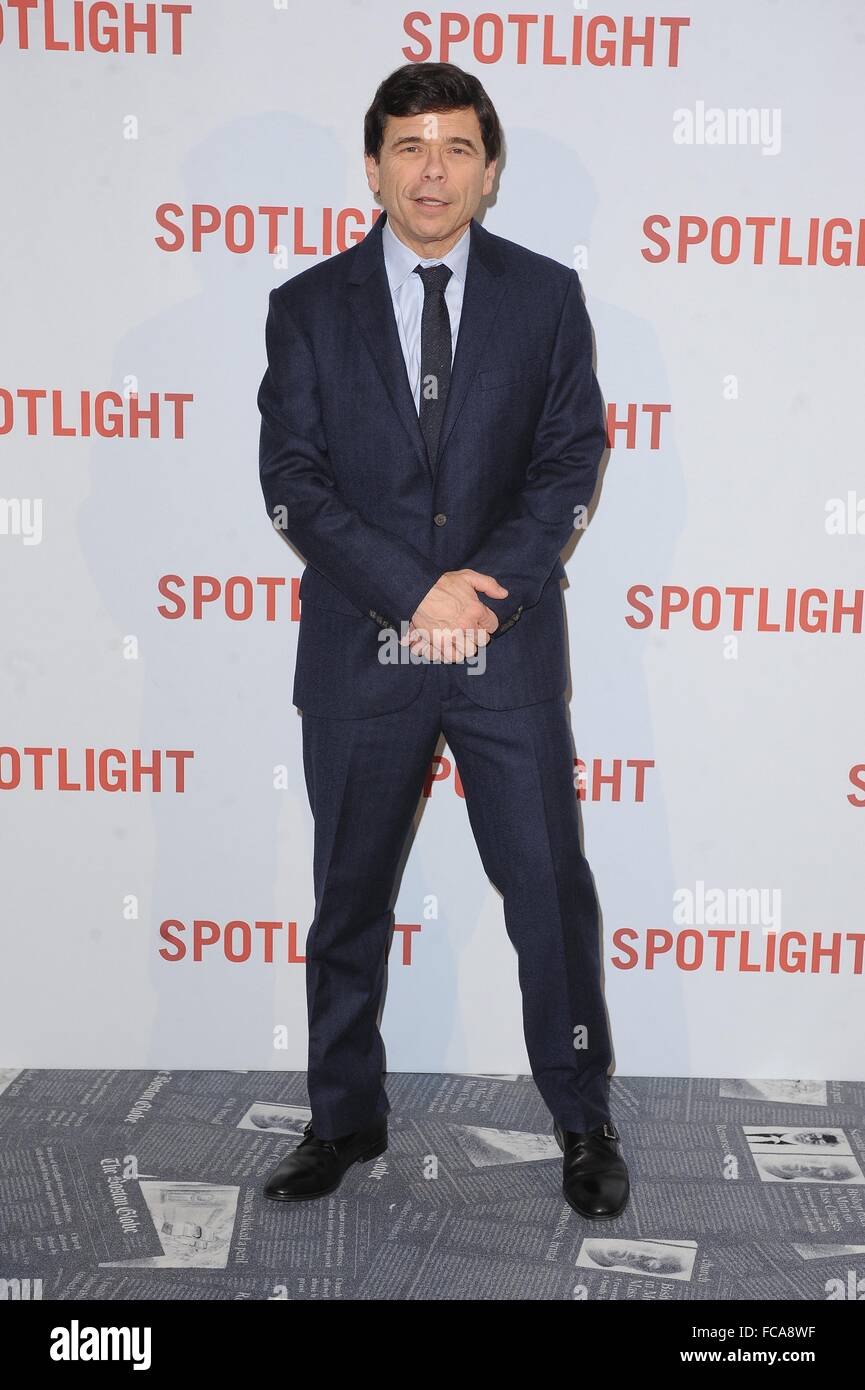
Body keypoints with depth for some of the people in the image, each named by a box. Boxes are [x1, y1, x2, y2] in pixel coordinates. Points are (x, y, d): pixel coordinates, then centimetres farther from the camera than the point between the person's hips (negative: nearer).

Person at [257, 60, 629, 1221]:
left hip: (510, 649, 0)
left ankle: (584, 1121, 24)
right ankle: (346, 1119, 29)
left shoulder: (546, 295, 5)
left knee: (551, 892, 6)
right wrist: (415, 592, -15)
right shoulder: (308, 307, 5)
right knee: (349, 898, 11)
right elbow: (292, 481, -4)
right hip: (360, 649, 1)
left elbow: (572, 460, -1)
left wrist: (484, 581, -16)